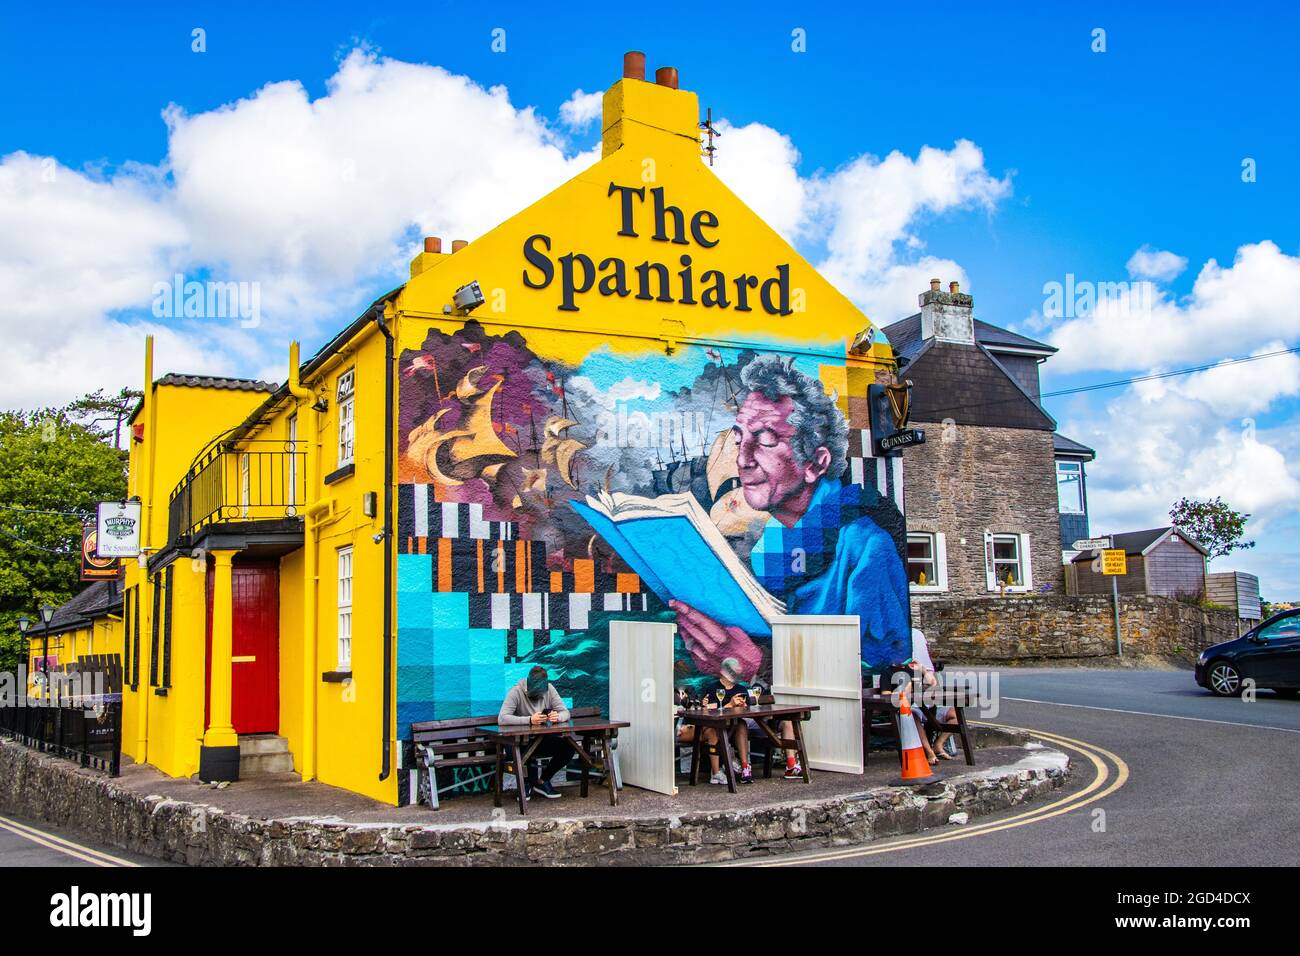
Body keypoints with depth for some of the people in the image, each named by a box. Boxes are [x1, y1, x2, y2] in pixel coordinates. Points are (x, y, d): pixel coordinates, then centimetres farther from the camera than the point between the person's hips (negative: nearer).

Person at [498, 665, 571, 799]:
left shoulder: (549, 689, -4)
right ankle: (529, 783, -5)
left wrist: (558, 717, -26)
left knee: (568, 748, -19)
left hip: (543, 739, 5)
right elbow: (502, 719, -28)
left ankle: (543, 781, 4)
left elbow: (565, 712, -1)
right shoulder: (516, 692, -17)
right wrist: (529, 720, -39)